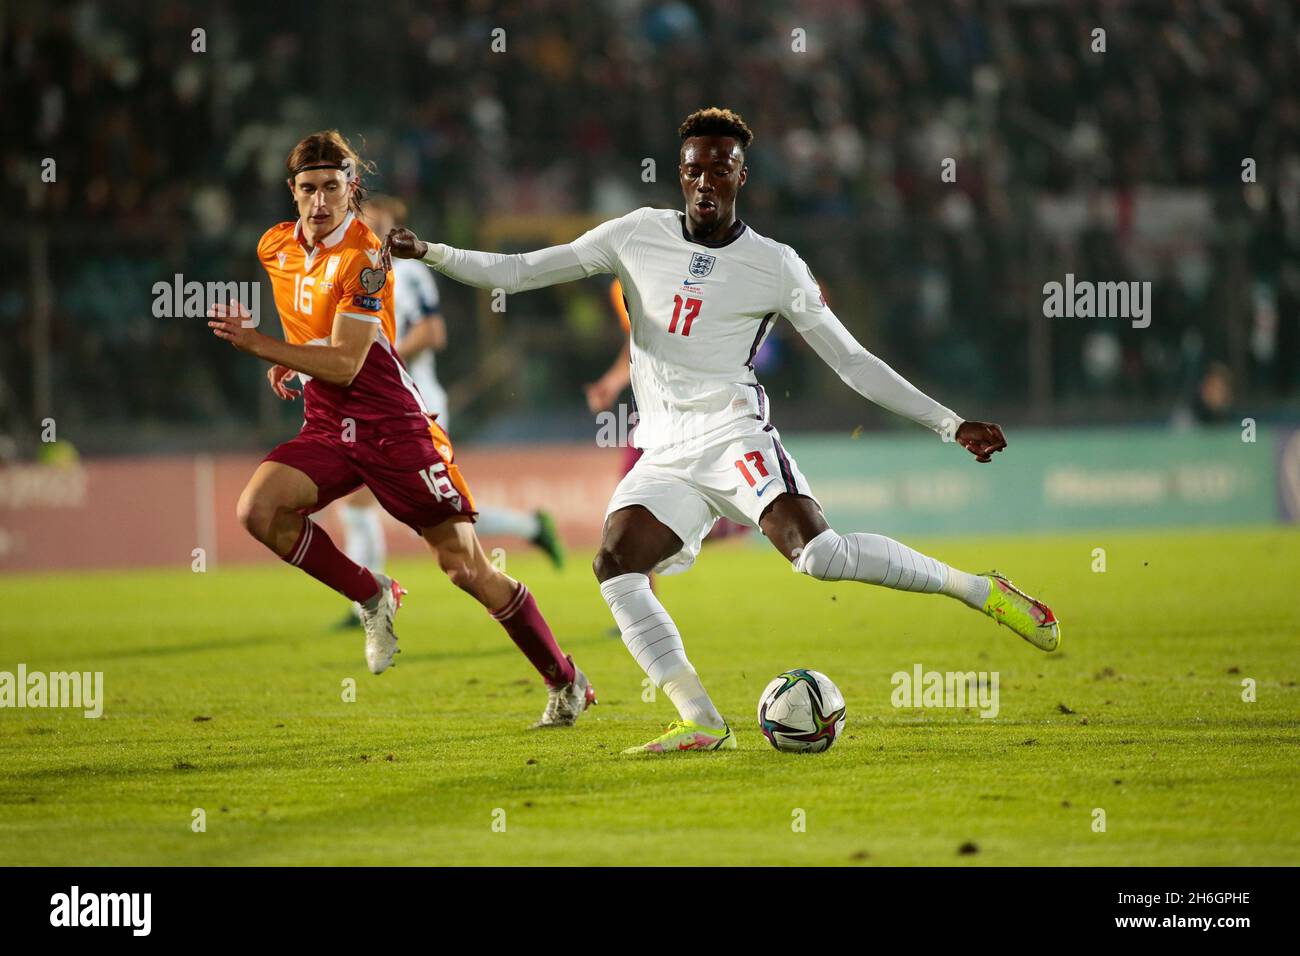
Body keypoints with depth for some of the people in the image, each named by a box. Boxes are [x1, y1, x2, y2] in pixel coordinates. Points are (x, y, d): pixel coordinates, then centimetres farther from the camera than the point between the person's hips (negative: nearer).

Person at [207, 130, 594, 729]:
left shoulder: (364, 258, -16)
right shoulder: (276, 247, 6)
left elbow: (343, 365, -22)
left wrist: (256, 344, -24)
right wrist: (286, 362, 12)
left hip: (393, 427, -6)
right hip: (327, 429, 6)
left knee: (465, 567, -7)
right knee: (258, 509, -21)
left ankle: (566, 683, 9)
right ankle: (373, 598, 1)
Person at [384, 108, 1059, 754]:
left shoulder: (775, 267, 4)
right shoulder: (637, 236, 10)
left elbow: (852, 362, 8)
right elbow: (514, 272, 12)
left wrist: (950, 424, 4)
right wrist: (431, 253, -1)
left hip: (731, 430, -4)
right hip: (664, 455, 4)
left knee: (816, 551, -27)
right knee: (615, 567, -21)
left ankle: (980, 590, -13)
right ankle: (700, 721, -18)